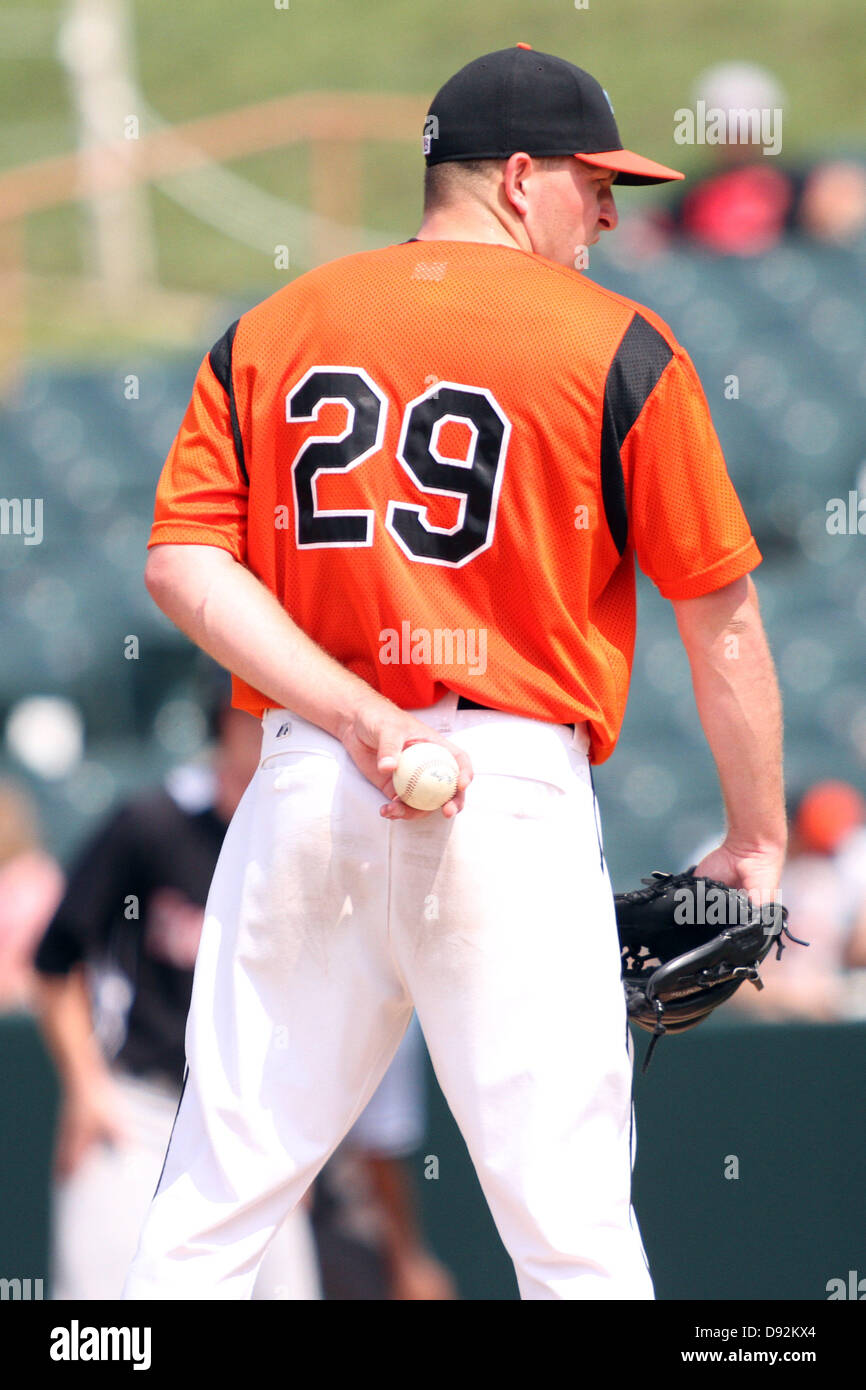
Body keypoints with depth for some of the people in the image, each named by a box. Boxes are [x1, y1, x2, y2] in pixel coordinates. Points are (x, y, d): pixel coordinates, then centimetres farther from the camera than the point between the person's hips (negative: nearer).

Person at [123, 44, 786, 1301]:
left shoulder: (269, 332, 11)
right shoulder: (616, 349, 0)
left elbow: (184, 563, -1)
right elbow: (720, 615, 1)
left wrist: (360, 719, -8)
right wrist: (757, 839, 10)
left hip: (304, 778, 4)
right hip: (516, 786, -4)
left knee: (210, 1210, 8)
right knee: (572, 1229, -2)